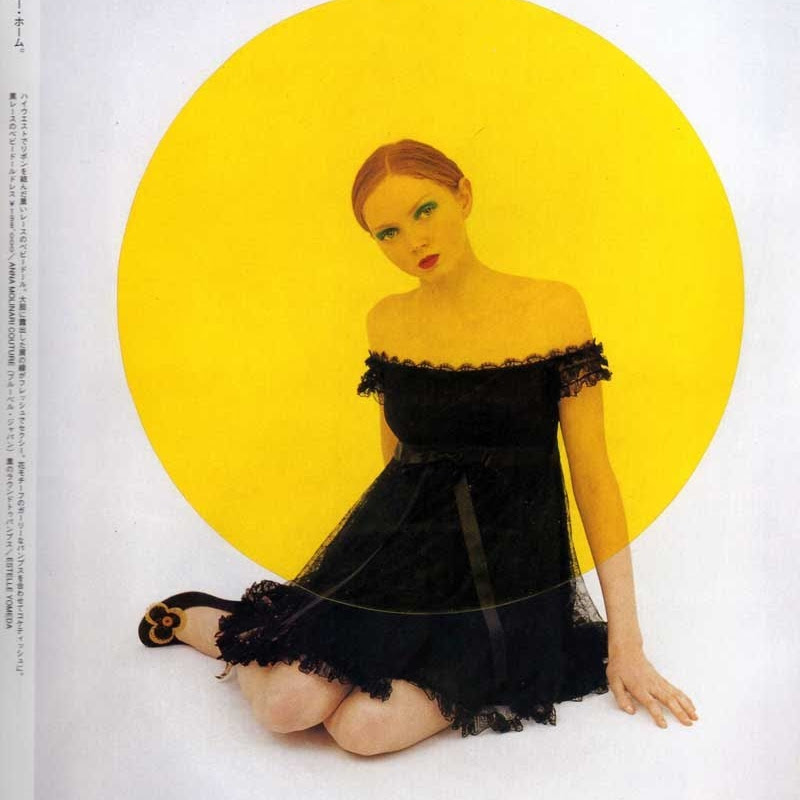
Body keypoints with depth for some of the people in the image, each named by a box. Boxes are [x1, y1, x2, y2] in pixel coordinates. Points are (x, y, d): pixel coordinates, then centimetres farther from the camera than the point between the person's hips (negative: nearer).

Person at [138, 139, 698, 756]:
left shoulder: (554, 309, -8)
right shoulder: (387, 322, 3)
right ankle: (192, 619, 12)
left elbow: (592, 472, -7)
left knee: (364, 728, -23)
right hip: (398, 545, 3)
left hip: (508, 575, -2)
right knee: (289, 705, -16)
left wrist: (625, 641, -7)